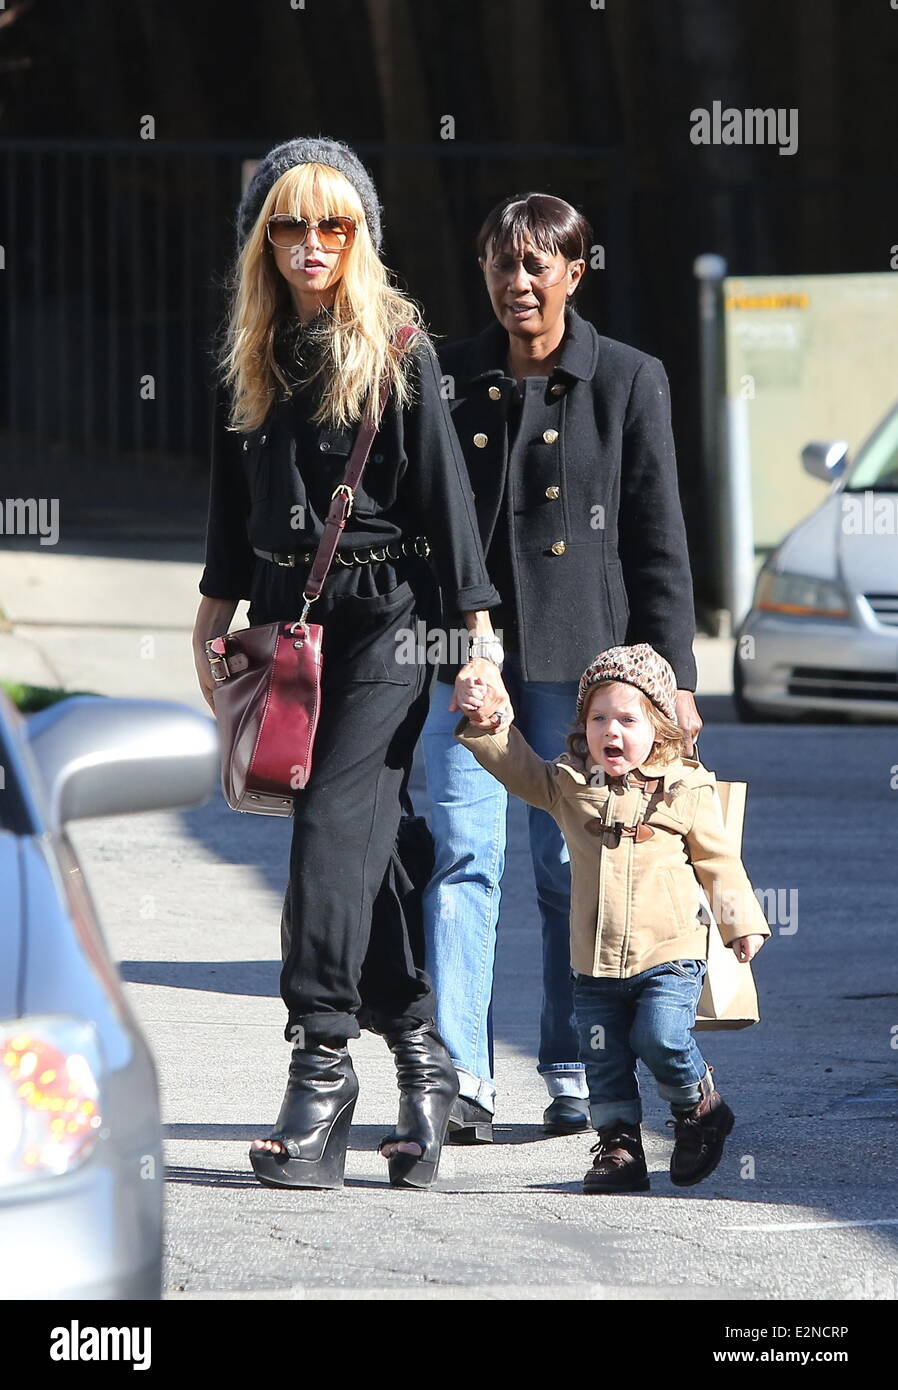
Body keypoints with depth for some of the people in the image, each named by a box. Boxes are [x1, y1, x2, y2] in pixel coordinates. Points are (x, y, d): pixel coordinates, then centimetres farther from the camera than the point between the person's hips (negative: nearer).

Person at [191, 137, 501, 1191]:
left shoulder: (399, 351, -4)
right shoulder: (249, 360, 11)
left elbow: (444, 494, -5)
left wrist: (476, 627, -7)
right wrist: (215, 617, 21)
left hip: (381, 621, -5)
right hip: (286, 618, 5)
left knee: (334, 833, -14)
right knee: (356, 842, 5)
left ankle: (323, 1065, -14)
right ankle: (419, 1055, 13)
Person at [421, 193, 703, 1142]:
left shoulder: (627, 382, 3)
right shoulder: (448, 381, 8)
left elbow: (658, 542, 2)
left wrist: (673, 678, 0)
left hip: (578, 653, -1)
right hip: (466, 647, 1)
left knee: (571, 865, 3)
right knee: (463, 854, -7)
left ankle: (574, 1076, 13)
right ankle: (460, 1079, -9)